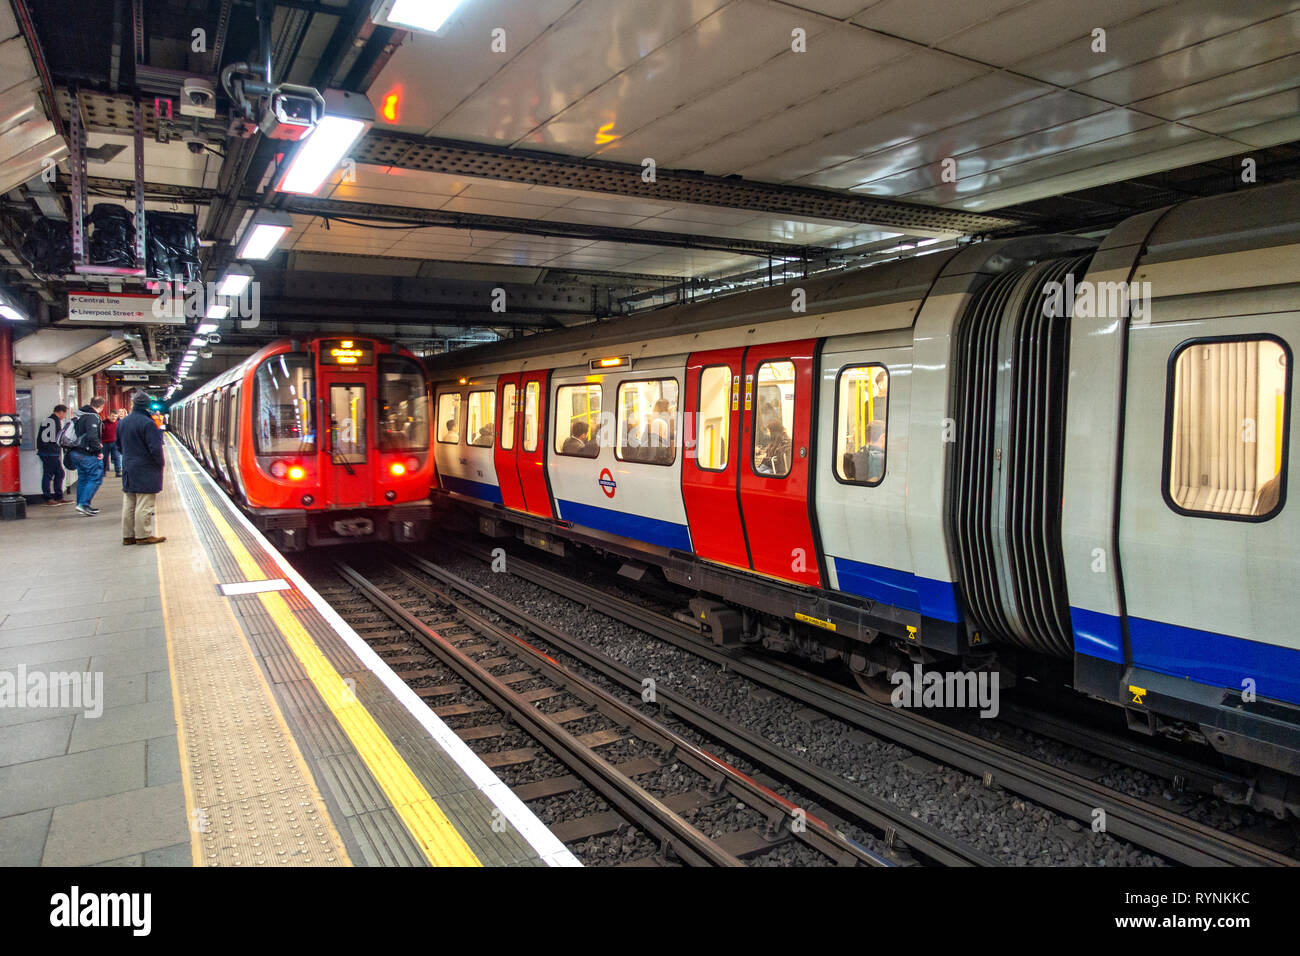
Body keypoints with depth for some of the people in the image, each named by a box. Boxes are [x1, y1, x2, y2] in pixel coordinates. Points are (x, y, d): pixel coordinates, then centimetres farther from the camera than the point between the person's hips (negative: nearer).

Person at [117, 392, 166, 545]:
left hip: (128, 469, 8)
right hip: (145, 471, -8)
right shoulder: (147, 423, -16)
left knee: (128, 504, 12)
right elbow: (155, 448, -19)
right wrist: (160, 464, -5)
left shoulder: (122, 422, 8)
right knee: (144, 505, -2)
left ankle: (128, 535, 17)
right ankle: (143, 535, 1)